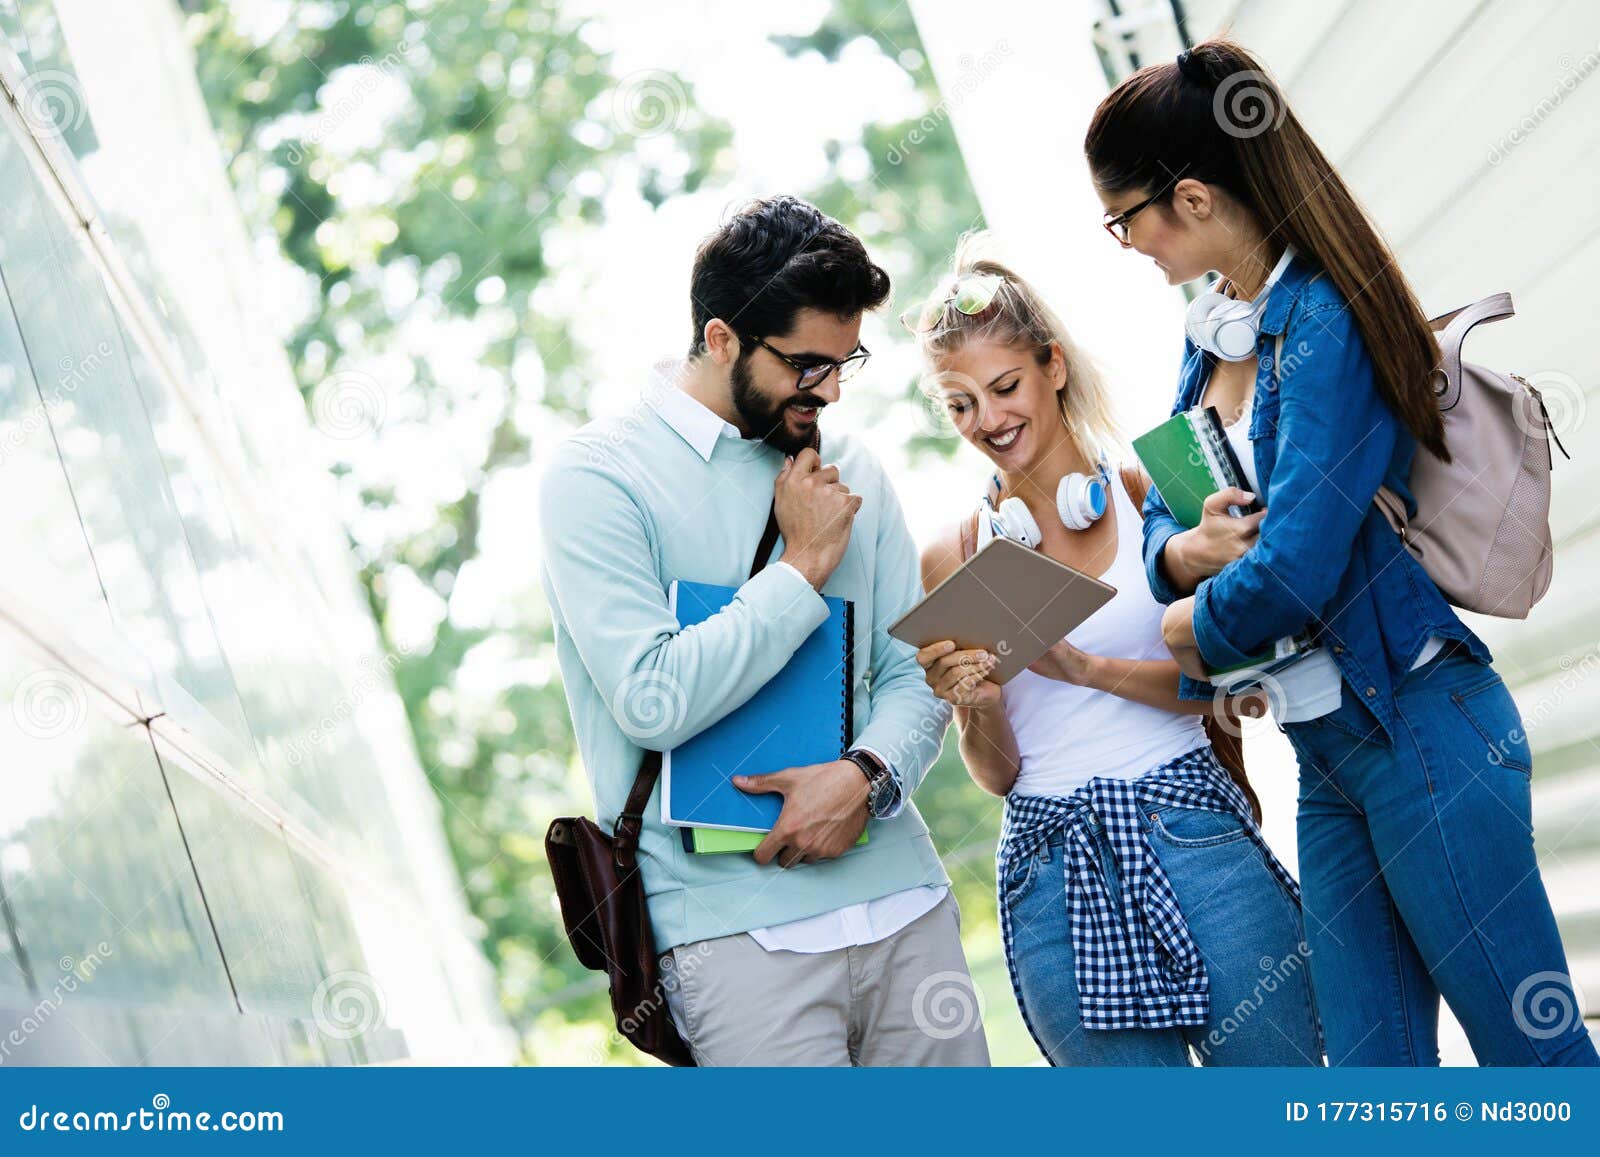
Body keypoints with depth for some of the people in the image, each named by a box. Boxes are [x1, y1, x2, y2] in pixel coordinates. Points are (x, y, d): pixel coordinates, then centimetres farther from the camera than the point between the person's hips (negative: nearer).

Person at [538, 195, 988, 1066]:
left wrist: (867, 775, -9)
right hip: (737, 924, -5)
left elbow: (916, 673, 12)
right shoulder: (598, 475, -5)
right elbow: (653, 701, -17)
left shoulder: (849, 471, 13)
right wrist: (805, 568, -9)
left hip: (906, 898, 5)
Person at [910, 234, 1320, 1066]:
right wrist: (972, 707, -12)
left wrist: (1084, 667, -15)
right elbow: (996, 773, 9)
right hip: (1054, 878, 1)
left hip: (1193, 840, -1)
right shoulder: (952, 560, 7)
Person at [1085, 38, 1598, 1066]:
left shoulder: (1325, 323, -16)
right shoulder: (1212, 333, 11)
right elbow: (1159, 530, 17)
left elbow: (1293, 567, -22)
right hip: (1325, 759, 9)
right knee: (1374, 1072, 8)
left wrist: (1187, 629, -3)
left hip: (1417, 733, -8)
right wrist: (1193, 548, -7)